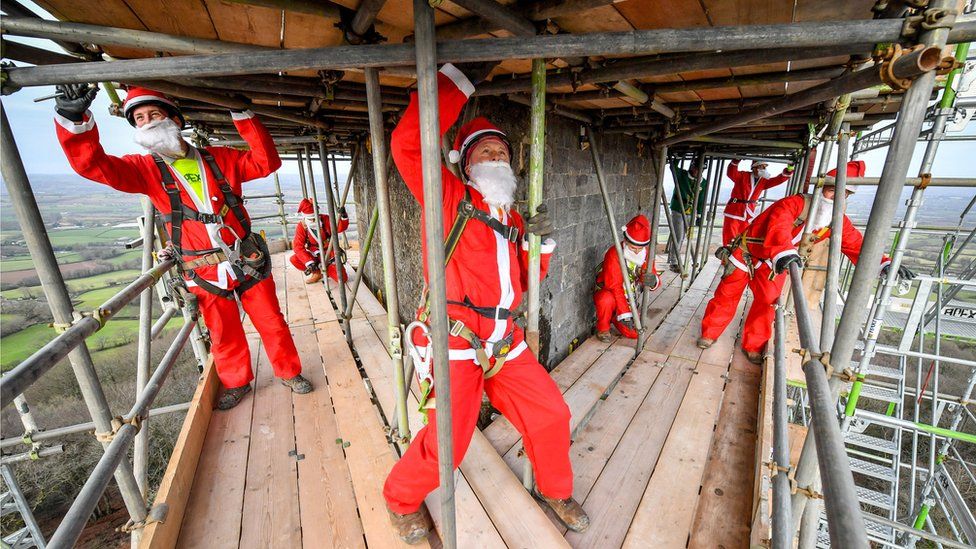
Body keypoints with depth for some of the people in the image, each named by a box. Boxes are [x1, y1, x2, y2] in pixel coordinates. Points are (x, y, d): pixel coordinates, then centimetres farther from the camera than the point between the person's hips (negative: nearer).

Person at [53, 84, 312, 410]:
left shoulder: (218, 159, 4)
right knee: (224, 334, 13)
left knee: (271, 322, 8)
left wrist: (243, 116, -9)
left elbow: (266, 162, -4)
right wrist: (74, 118, -26)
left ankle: (289, 372, 28)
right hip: (205, 273, 1)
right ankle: (237, 383, 36)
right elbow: (93, 164, -11)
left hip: (248, 260, 0)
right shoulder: (147, 170, 4)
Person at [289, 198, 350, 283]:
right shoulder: (301, 227, -12)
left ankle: (326, 269, 16)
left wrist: (343, 216, -42)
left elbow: (340, 228, -21)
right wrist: (309, 262, -29)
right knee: (293, 259, -22)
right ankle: (317, 273, 0)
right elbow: (298, 247, -17)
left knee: (342, 278, -17)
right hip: (314, 256, 2)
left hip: (329, 256, -2)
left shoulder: (325, 219, -13)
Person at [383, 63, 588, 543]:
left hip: (505, 343, 7)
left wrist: (542, 241, 1)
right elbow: (408, 144, -17)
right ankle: (401, 498, 31)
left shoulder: (513, 219, 16)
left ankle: (555, 489, 41)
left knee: (550, 414, 10)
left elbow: (524, 281, 19)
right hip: (455, 342, -6)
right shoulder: (450, 199, -2)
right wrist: (458, 81, -13)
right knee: (447, 443, -4)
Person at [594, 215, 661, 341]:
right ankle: (603, 329, -11)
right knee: (607, 299, -40)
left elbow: (656, 282, -5)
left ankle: (614, 317, 20)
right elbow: (614, 286, -27)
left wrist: (653, 281, -32)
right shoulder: (614, 254, -23)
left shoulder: (646, 255, -5)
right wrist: (624, 314, -30)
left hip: (629, 302, 5)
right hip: (608, 295, -5)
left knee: (635, 333, -11)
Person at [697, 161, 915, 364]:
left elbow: (856, 245, -6)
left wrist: (883, 263, -25)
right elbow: (778, 227, -48)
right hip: (748, 252, -5)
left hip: (772, 262, 5)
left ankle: (752, 346, 18)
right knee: (727, 295, 3)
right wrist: (783, 252, -67)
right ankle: (709, 333, 20)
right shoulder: (794, 204, -29)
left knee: (768, 302, 1)